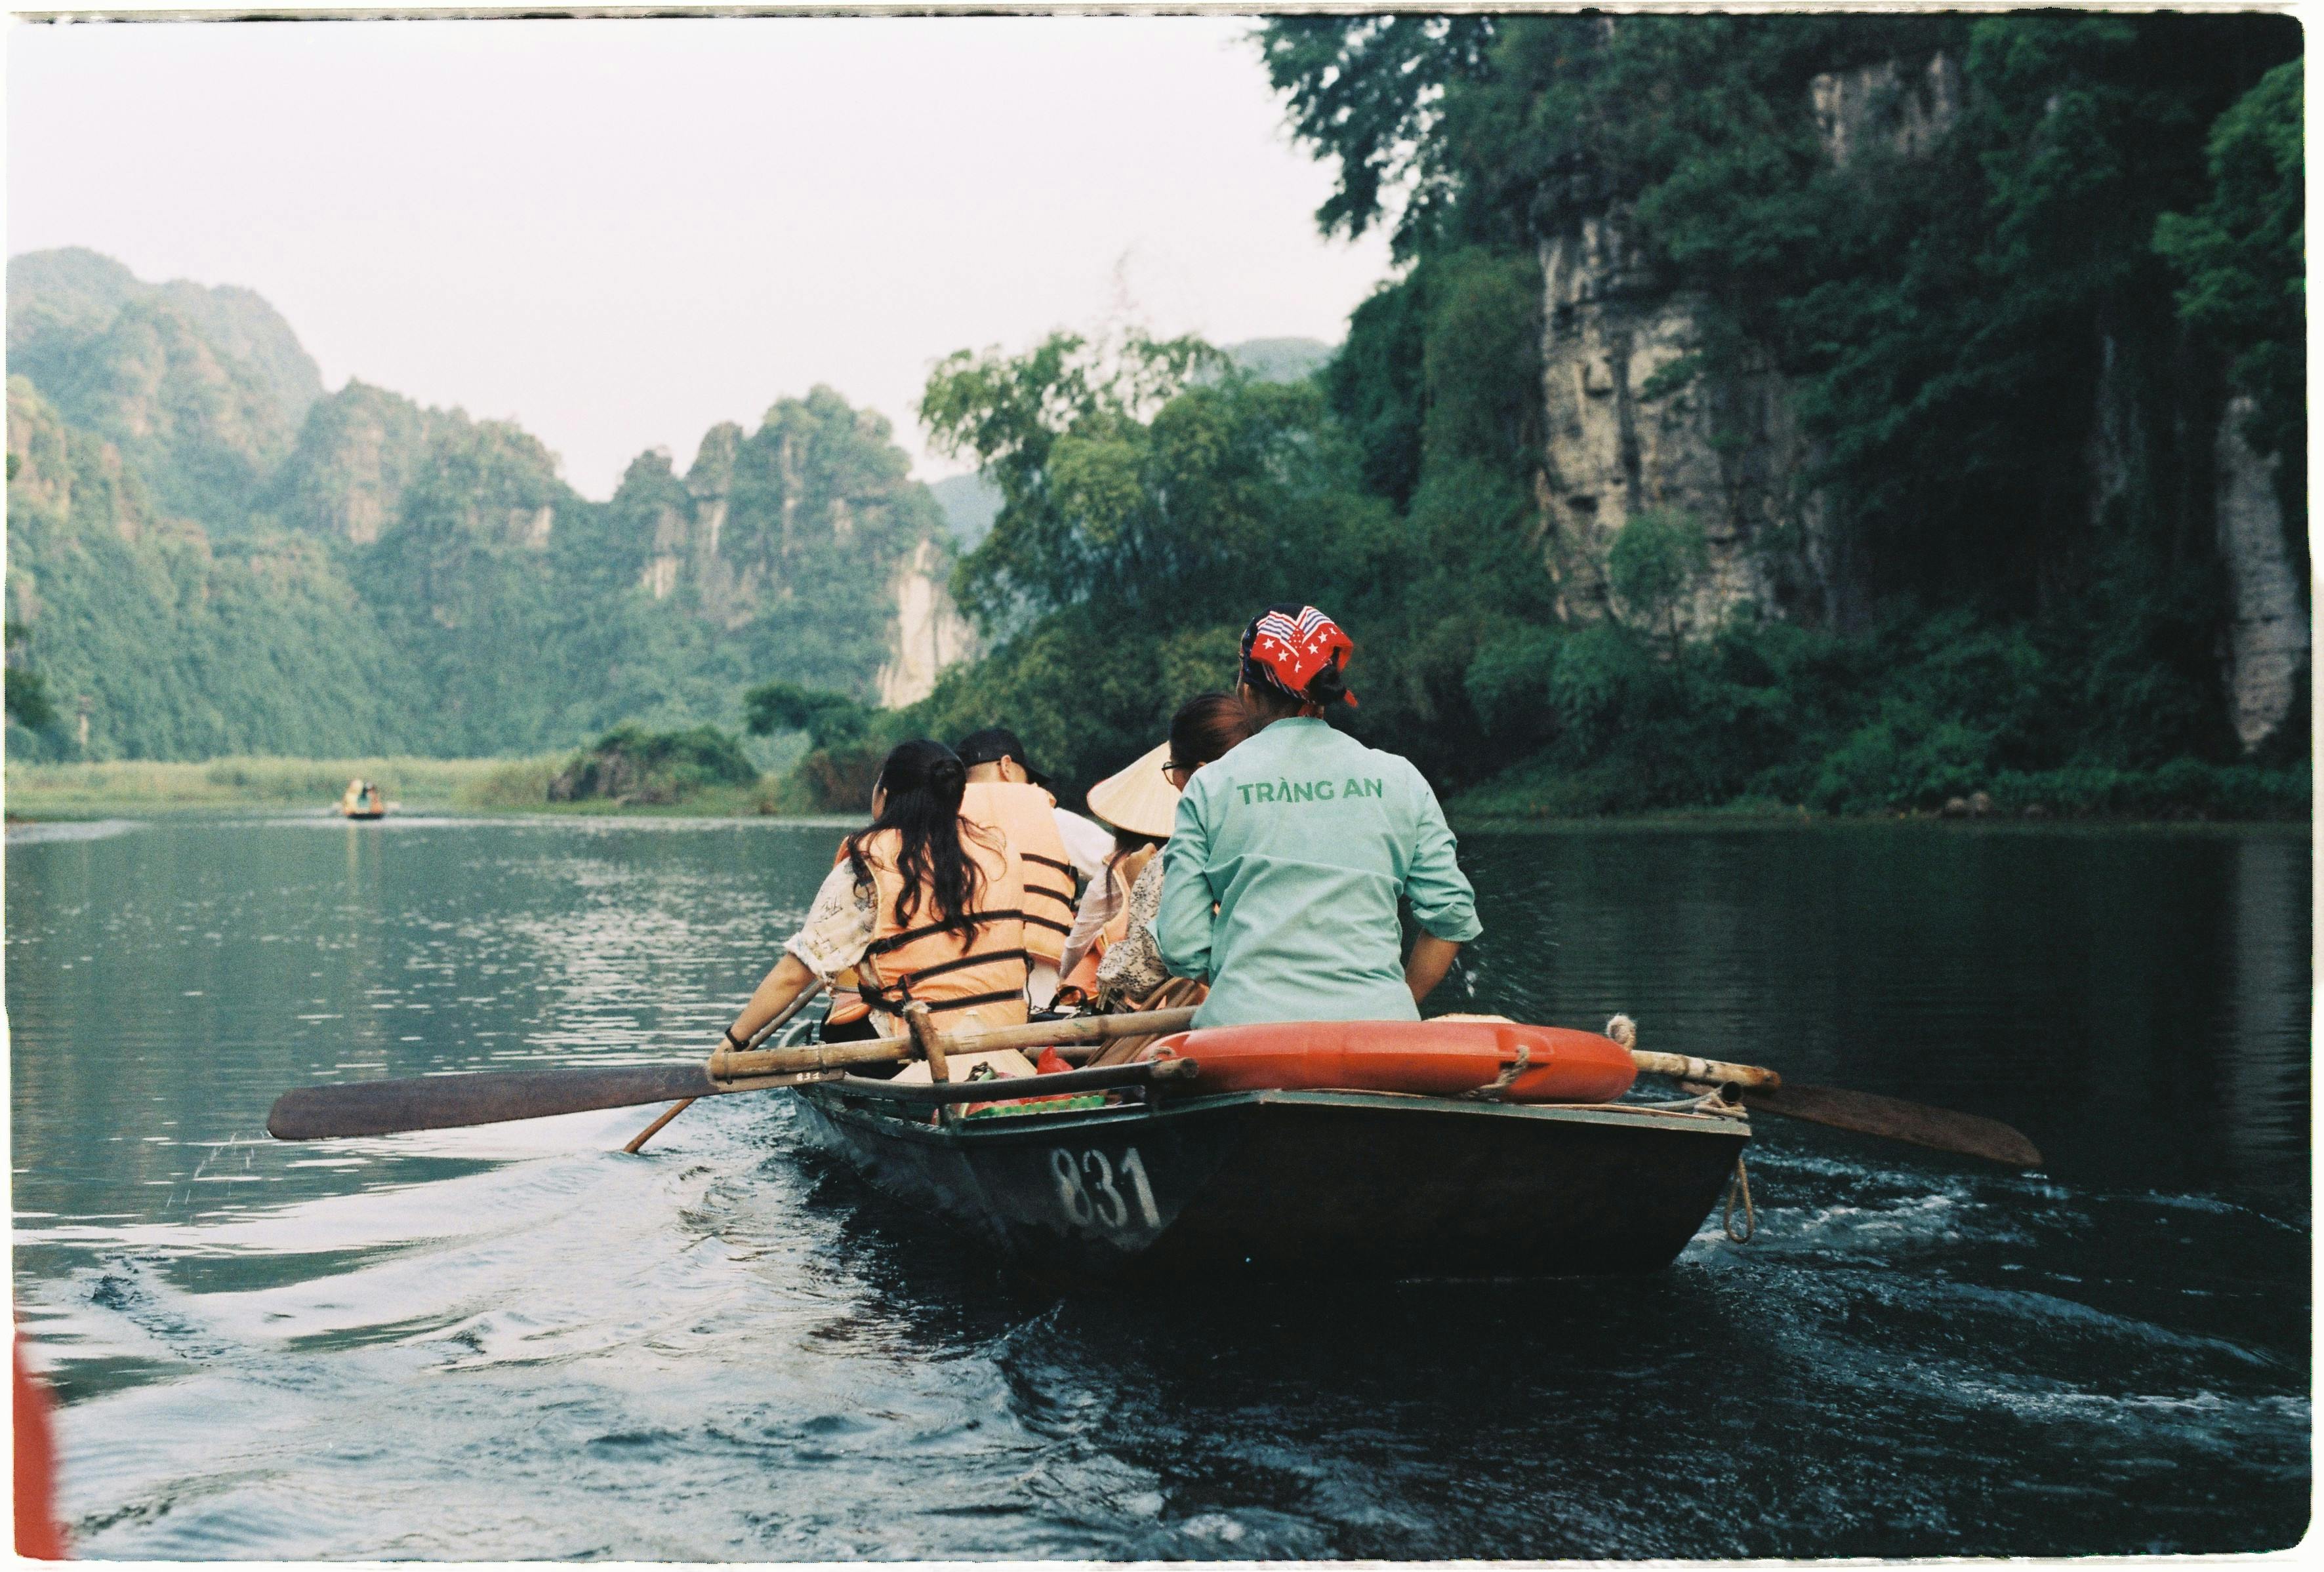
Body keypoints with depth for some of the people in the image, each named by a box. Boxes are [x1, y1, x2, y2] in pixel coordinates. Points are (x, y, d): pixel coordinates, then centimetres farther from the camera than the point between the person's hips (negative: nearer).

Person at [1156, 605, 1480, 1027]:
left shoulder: (1210, 786, 7)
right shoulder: (1399, 778, 11)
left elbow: (1182, 948, 3)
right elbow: (1453, 916, 7)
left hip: (1247, 1023, -1)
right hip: (1377, 1024, 1)